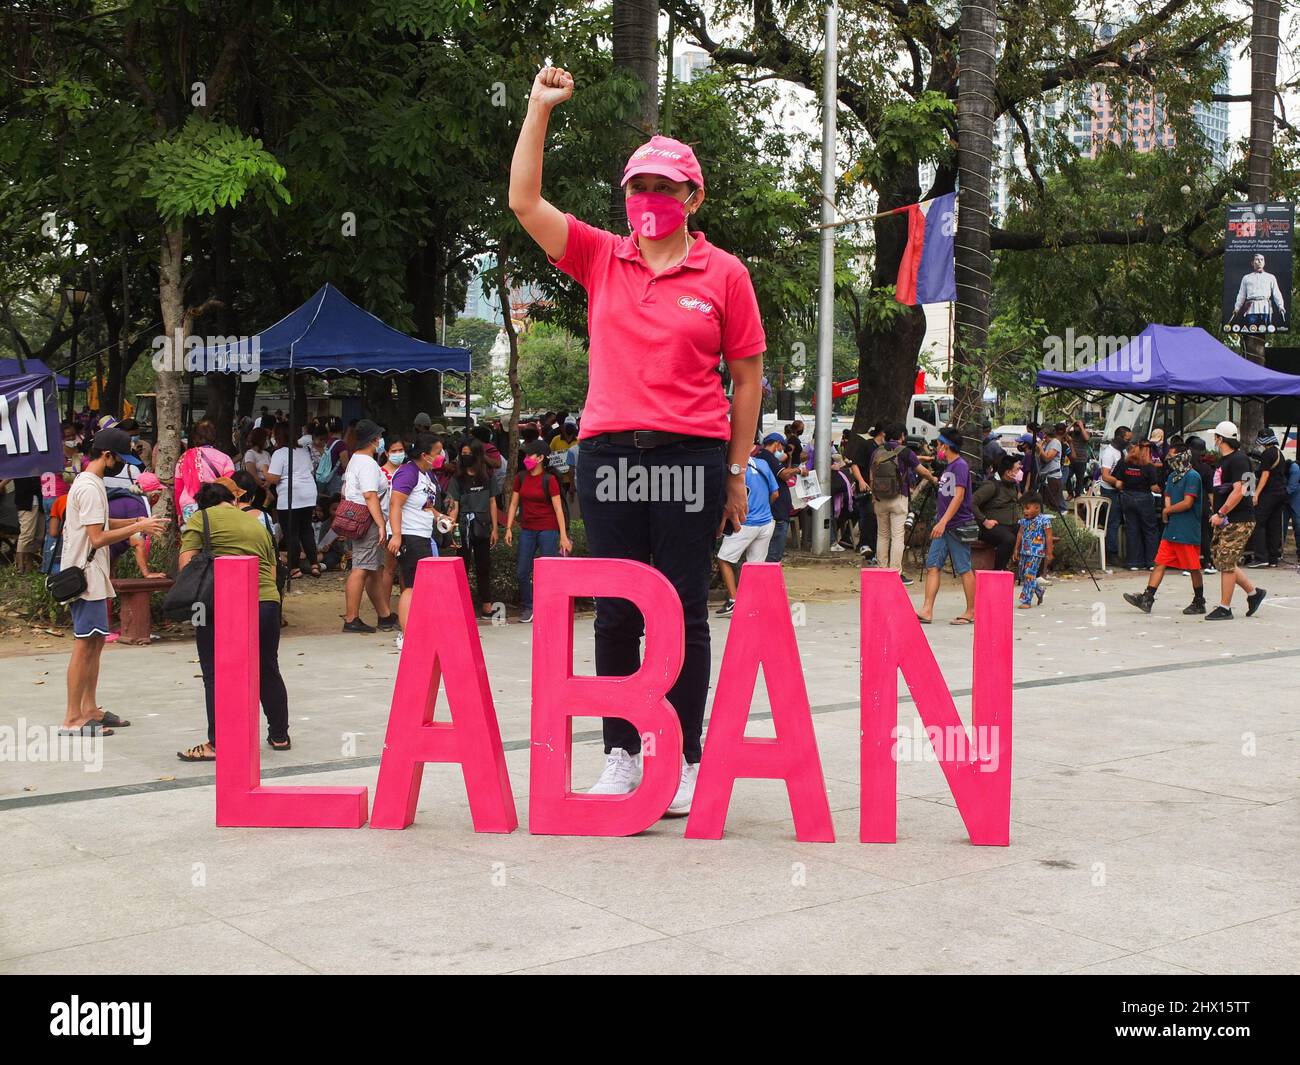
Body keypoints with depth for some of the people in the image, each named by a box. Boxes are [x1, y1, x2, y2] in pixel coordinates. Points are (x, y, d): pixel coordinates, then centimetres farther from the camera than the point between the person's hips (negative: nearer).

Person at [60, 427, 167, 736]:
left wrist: (134, 522, 14)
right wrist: (137, 528, -16)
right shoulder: (90, 488, -18)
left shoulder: (88, 483, 15)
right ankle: (72, 719, -5)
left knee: (95, 642, 14)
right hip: (86, 577, -11)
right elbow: (97, 537, -22)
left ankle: (89, 710, 21)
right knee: (85, 645, -8)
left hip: (92, 576, 11)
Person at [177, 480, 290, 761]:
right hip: (267, 601, 5)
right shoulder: (257, 523, 21)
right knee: (268, 672, 17)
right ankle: (279, 736, 26)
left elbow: (187, 562, -4)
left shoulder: (201, 519, 5)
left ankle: (217, 743, 2)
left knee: (217, 676, 2)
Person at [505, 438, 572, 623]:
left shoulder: (549, 480, -7)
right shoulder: (520, 478, 7)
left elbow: (558, 509, -9)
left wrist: (563, 536, -13)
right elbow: (513, 504, 12)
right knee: (522, 572, 4)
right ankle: (529, 608, 18)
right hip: (527, 530, 5)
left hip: (548, 530, -5)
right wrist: (509, 528, 4)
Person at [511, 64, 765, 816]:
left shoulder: (724, 273, 3)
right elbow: (525, 201, 3)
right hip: (609, 451, 3)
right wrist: (540, 108, -1)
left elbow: (748, 376, 5)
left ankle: (686, 764, 11)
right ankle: (622, 757, 16)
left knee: (685, 612, 3)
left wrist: (738, 471, 2)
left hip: (691, 456, -2)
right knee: (616, 612, 6)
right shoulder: (600, 258, 10)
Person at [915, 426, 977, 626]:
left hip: (958, 526, -9)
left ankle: (971, 612, 8)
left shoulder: (960, 465, -12)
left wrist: (943, 521, -26)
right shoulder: (948, 467, 15)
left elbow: (959, 496, -21)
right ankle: (927, 611, -2)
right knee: (932, 566, 1)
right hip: (943, 527, 9)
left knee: (964, 569, -1)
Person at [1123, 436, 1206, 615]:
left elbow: (1187, 503, -18)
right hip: (1171, 529, 8)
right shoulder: (1172, 477, 16)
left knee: (1193, 568, 2)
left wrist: (1168, 510, -6)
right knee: (1160, 563, 1)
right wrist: (1168, 510, -5)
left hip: (1188, 531, -8)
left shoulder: (1192, 476, -12)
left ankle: (1199, 603, 13)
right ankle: (1147, 598, -3)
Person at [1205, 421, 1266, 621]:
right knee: (1220, 560, 11)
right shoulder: (1223, 460, 17)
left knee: (1227, 562, -7)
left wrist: (1221, 514, -21)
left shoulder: (1238, 460, -14)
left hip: (1238, 521, -10)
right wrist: (1219, 515, 17)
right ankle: (1253, 592, 23)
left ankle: (1224, 608, -2)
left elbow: (1238, 491, -22)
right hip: (1225, 521, 10)